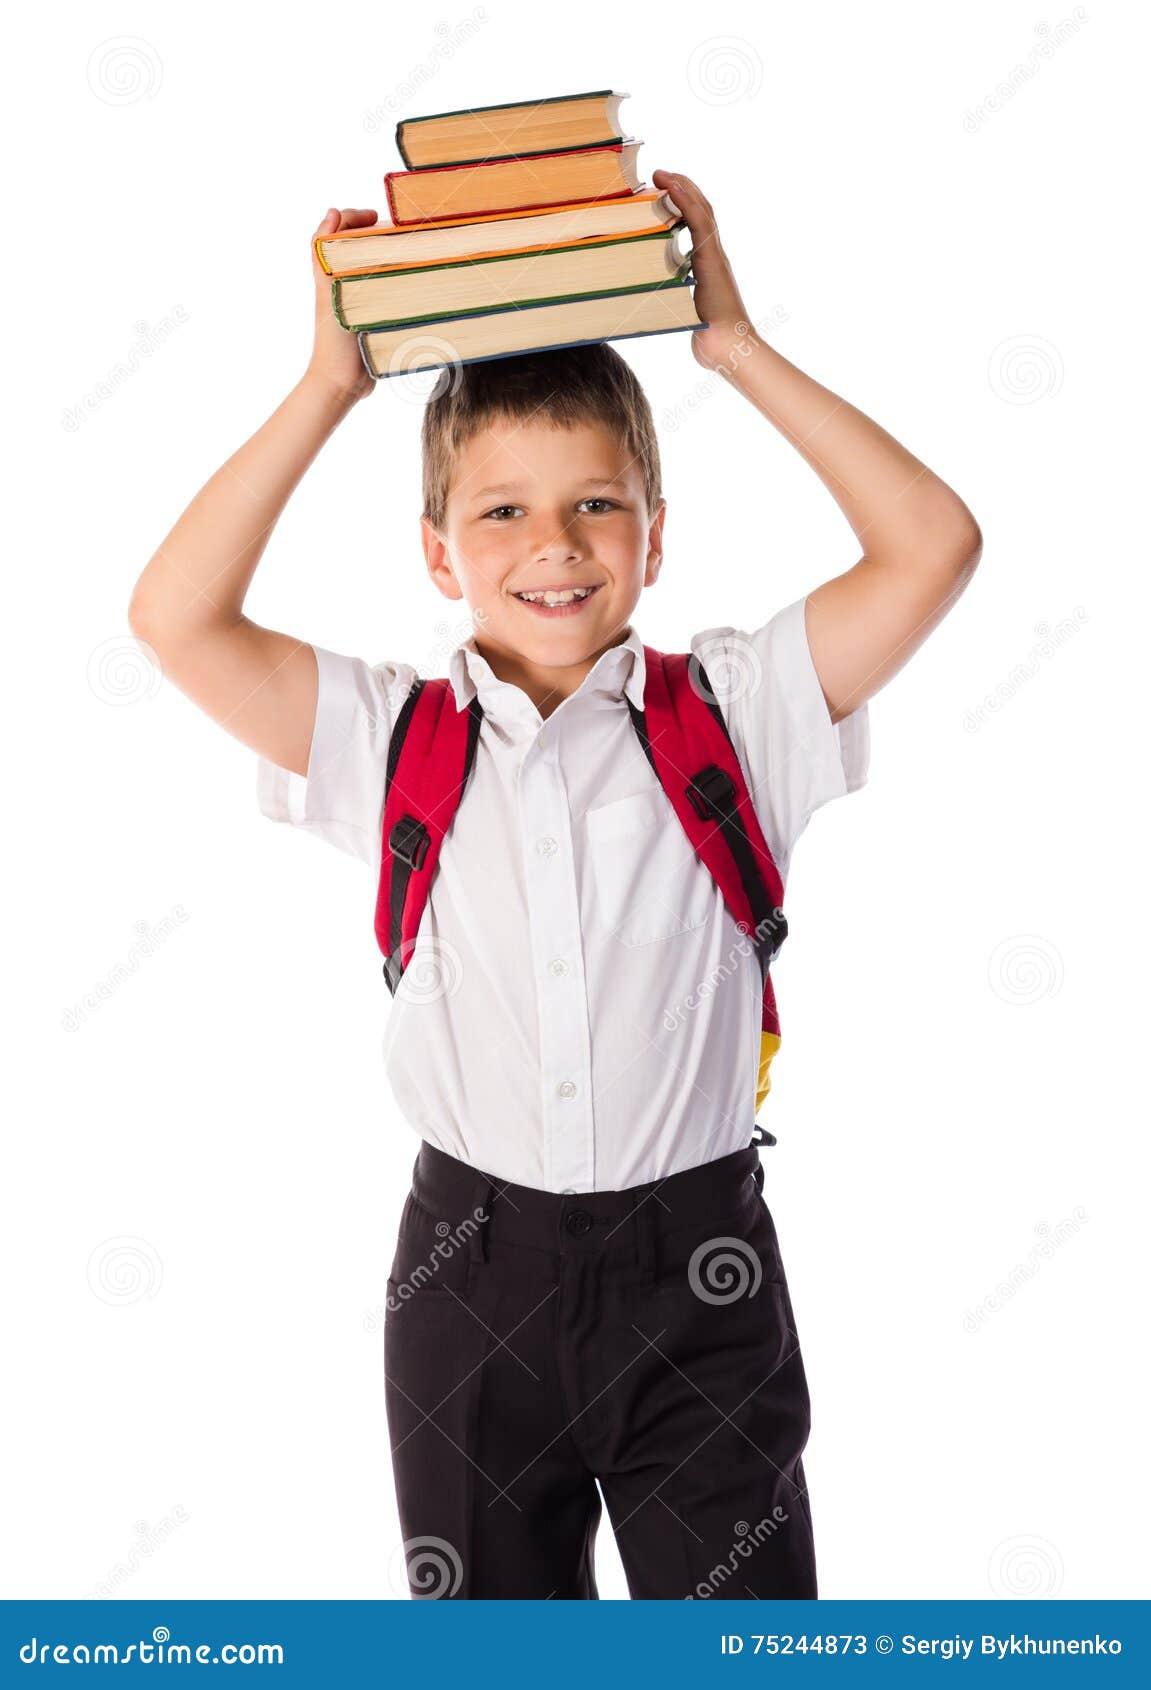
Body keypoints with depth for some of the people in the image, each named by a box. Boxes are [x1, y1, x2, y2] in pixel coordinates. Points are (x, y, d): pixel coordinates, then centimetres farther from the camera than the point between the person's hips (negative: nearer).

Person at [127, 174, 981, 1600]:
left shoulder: (727, 718, -3)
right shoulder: (390, 740, -2)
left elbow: (932, 547, -11)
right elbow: (175, 619, -12)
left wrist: (736, 348, -9)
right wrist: (331, 384, -10)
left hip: (697, 1274, -1)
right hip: (473, 1267, 1)